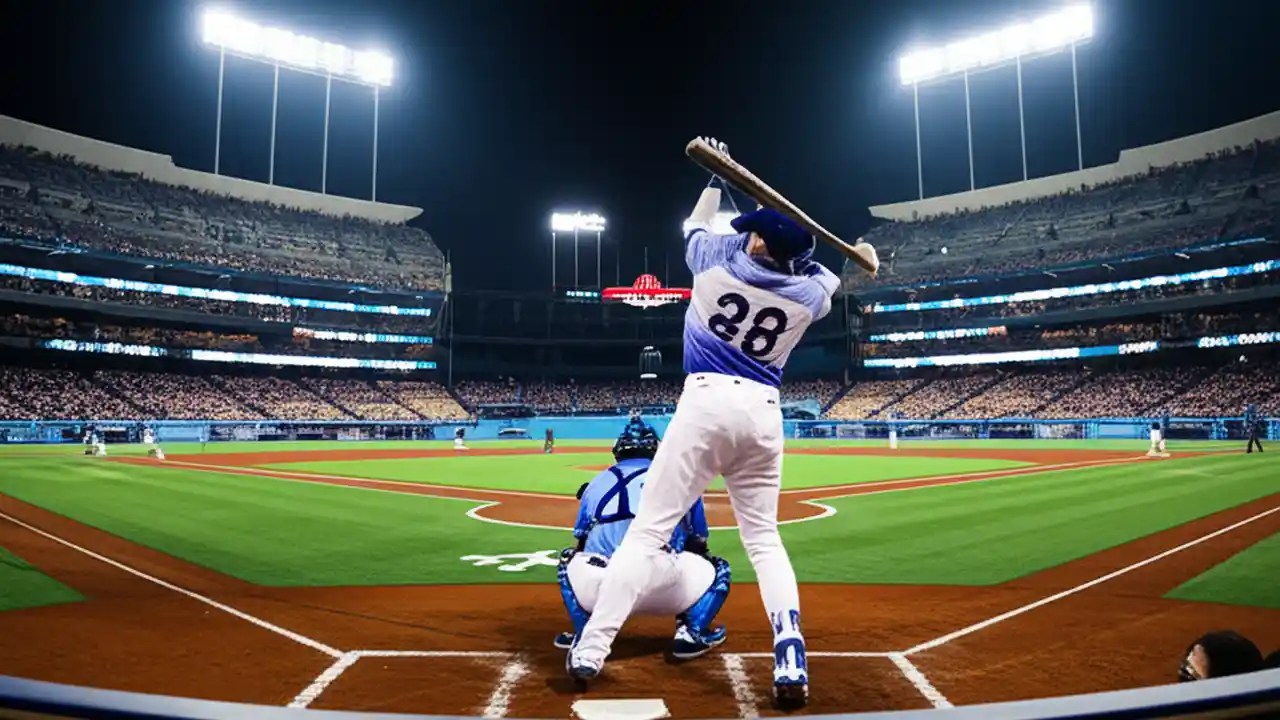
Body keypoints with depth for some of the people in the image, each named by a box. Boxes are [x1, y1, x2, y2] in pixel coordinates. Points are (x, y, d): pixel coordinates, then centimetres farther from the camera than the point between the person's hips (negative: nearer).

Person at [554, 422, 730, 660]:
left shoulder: (597, 482, 24)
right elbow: (697, 545, 24)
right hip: (662, 586, -2)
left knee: (571, 559, 35)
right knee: (717, 569, 26)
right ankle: (690, 633, 8)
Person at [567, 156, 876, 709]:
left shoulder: (715, 260, 5)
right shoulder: (808, 294, 7)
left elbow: (697, 225, 28)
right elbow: (828, 279, 32)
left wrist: (716, 179, 43)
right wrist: (863, 263, 52)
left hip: (706, 401, -2)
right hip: (764, 412, 3)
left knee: (648, 530, -1)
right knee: (764, 538, 15)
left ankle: (590, 651, -1)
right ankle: (791, 662, 4)